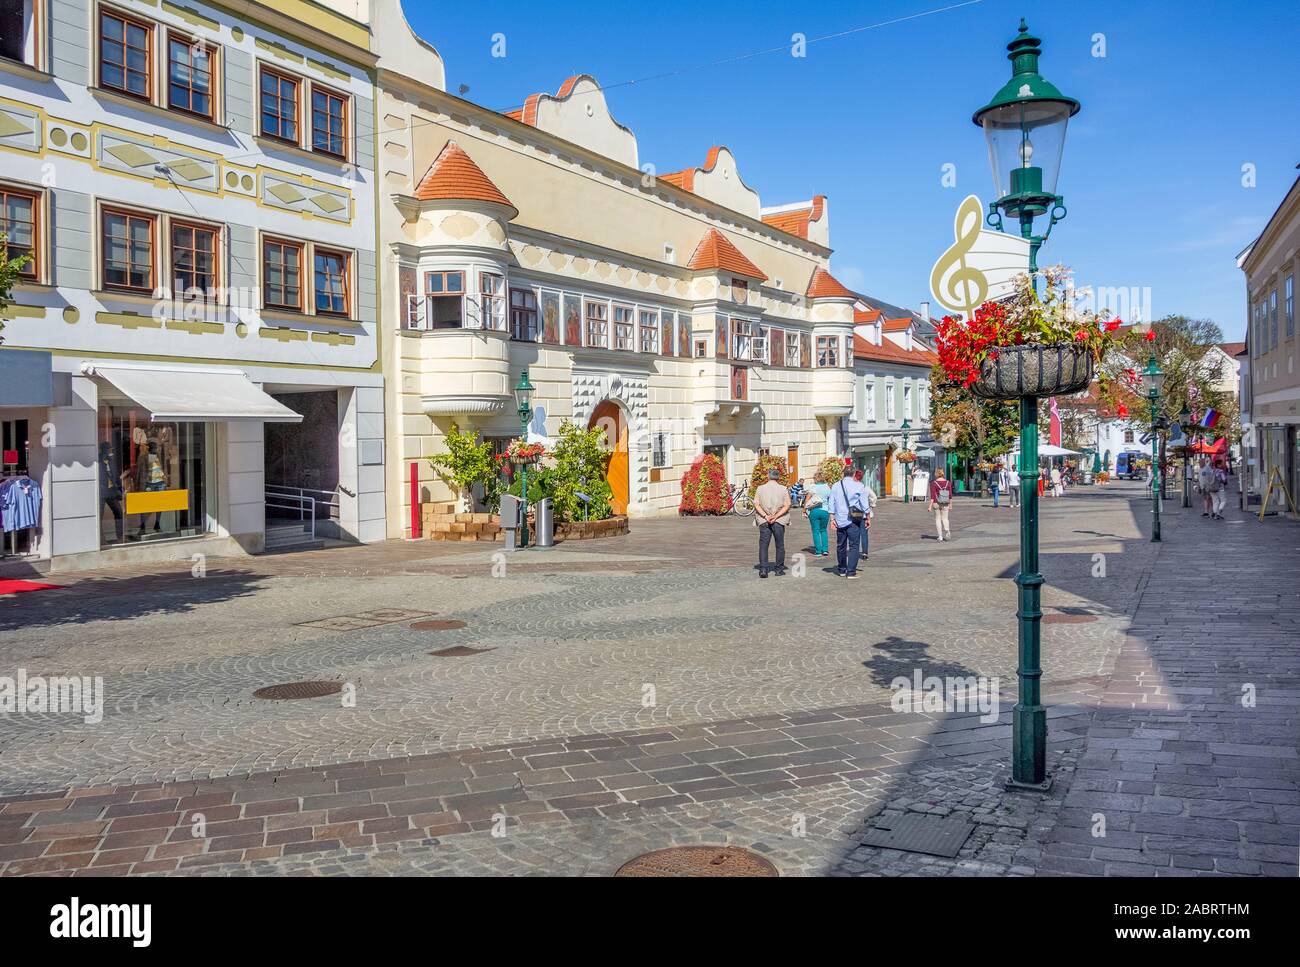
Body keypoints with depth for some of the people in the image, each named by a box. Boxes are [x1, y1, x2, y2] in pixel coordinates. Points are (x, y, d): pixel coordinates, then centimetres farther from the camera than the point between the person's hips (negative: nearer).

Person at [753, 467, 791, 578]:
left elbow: (756, 504, -4)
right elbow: (787, 505, -5)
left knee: (763, 545, 1)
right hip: (779, 521, 0)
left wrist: (766, 516, -9)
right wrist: (776, 516, -10)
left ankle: (763, 569, -10)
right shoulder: (783, 489, 2)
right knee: (780, 545, 10)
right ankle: (779, 569, 12)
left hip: (764, 521, 0)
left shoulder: (760, 489, 4)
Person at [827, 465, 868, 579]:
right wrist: (867, 518, 7)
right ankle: (851, 572, -7)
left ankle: (842, 570, 23)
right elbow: (864, 504, -2)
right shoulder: (859, 486, -3)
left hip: (840, 520, 3)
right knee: (854, 546, -1)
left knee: (840, 546, 14)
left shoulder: (835, 486, 6)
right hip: (854, 520, -3)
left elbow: (831, 504, 4)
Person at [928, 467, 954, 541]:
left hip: (936, 503, -2)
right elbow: (950, 495, 3)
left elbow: (932, 496, -13)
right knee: (945, 518, 11)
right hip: (945, 504, 2)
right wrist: (950, 504, 12)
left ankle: (940, 536, 6)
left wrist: (930, 506, -11)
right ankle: (947, 531, -17)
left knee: (937, 519, 9)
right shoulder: (948, 482, 1)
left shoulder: (933, 483, -9)